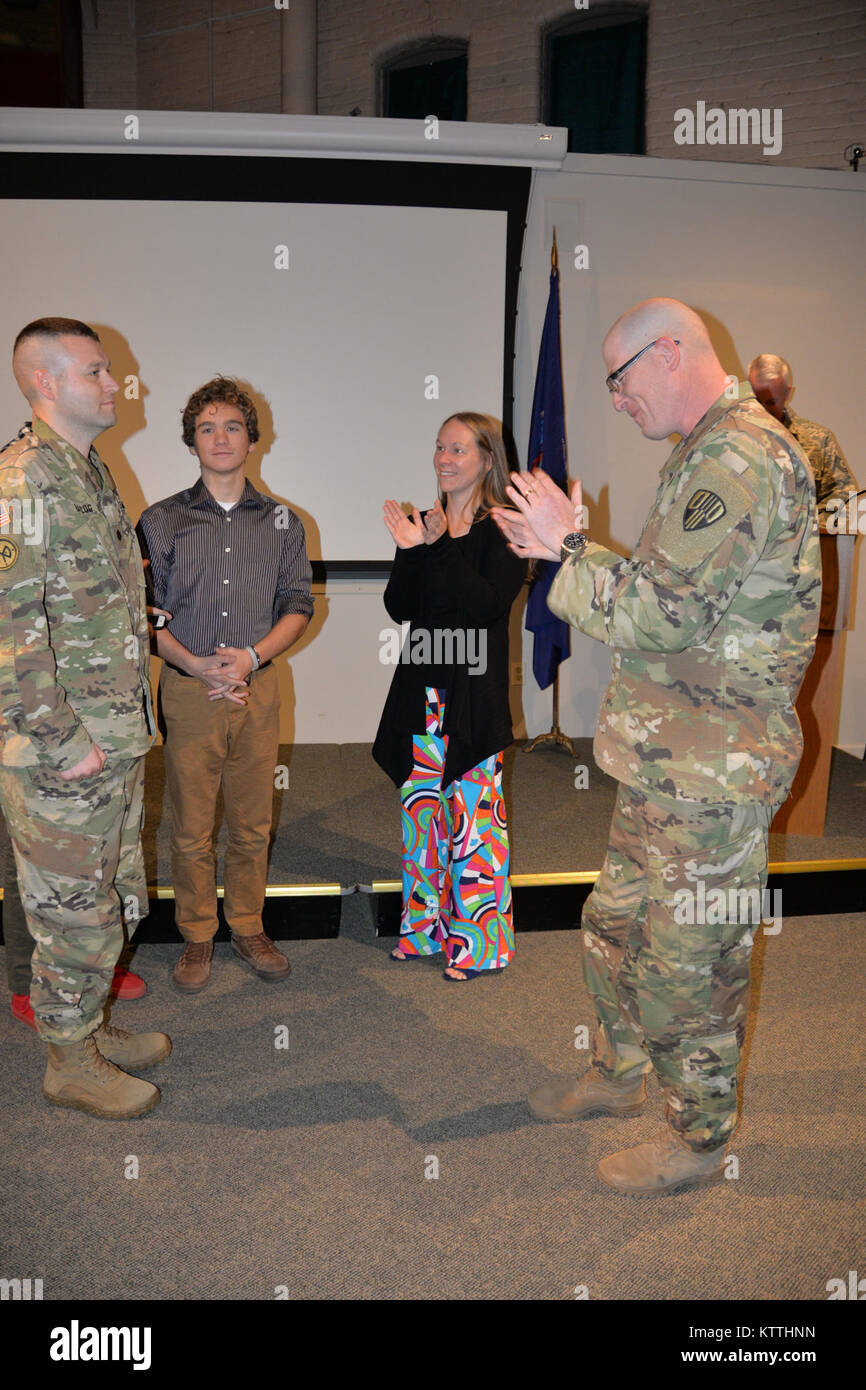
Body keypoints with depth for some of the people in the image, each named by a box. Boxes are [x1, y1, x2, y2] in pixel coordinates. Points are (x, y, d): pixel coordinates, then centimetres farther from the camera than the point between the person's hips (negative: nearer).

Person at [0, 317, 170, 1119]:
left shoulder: (88, 473, 14)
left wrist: (127, 724, 17)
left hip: (116, 743, 9)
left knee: (112, 899, 20)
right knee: (73, 911, 5)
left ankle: (90, 1027, 38)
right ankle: (70, 1063, 23)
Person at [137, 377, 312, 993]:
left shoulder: (282, 522, 6)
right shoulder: (161, 520, 1)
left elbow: (298, 605, 7)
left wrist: (251, 656, -9)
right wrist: (194, 663, -14)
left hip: (257, 687, 2)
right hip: (187, 689, -1)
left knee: (253, 823, 10)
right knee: (191, 827, 6)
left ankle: (248, 928, 28)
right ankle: (198, 937, 23)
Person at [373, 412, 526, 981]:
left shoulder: (504, 529, -3)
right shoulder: (428, 525, 14)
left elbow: (489, 603, -17)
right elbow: (400, 608, 7)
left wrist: (442, 548, -19)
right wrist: (411, 550, -8)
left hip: (474, 698, -6)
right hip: (423, 693, 6)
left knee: (473, 816, -4)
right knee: (421, 810, 11)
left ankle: (479, 942, 7)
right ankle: (427, 927, 24)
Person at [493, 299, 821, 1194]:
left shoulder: (740, 458, -21)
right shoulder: (707, 456, 15)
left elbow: (655, 616, -26)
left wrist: (568, 547, -13)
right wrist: (565, 549, 7)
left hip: (713, 775, -10)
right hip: (664, 761, 10)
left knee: (691, 961, 5)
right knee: (616, 924, 22)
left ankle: (700, 1138, 25)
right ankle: (617, 1076, 43)